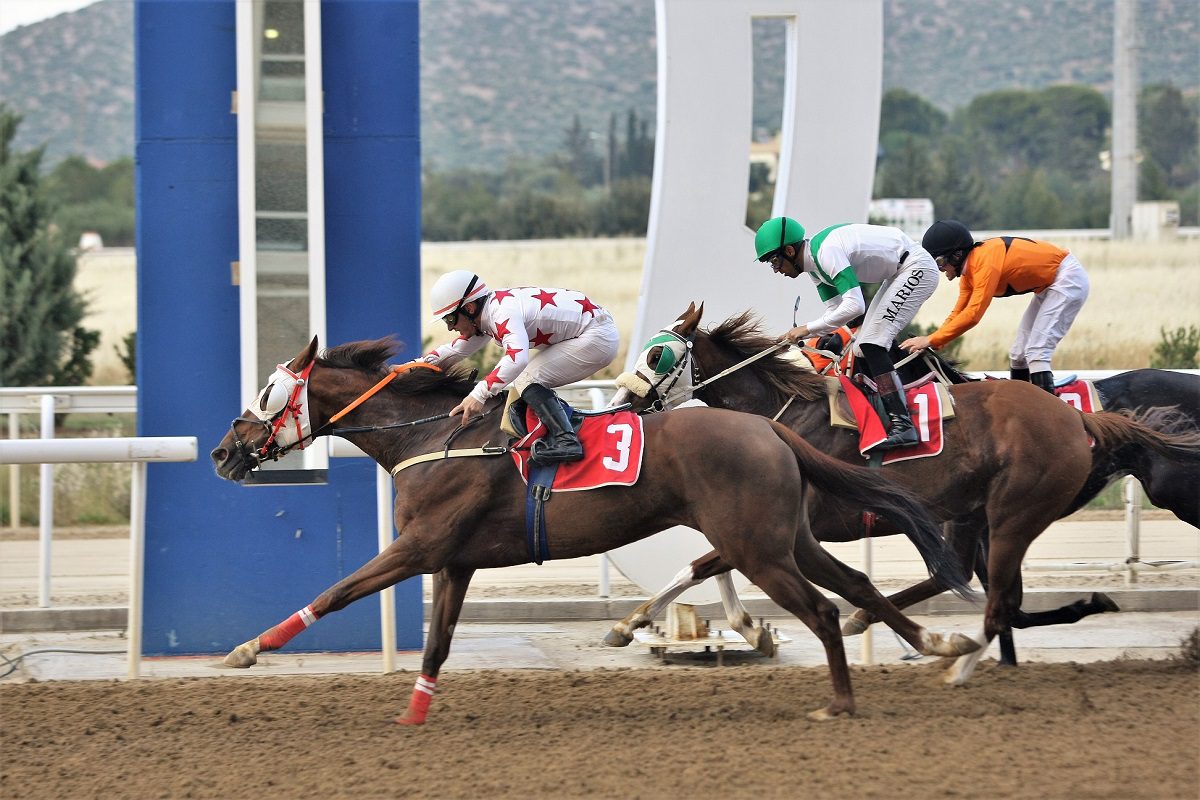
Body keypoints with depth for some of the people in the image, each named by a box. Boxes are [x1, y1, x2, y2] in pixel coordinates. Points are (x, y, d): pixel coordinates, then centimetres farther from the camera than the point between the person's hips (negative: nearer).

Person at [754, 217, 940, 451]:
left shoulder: (827, 252, -26)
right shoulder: (814, 265, 6)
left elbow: (854, 306, -32)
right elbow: (835, 310, 9)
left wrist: (807, 328, -26)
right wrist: (799, 336, -4)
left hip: (917, 267, -10)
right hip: (900, 273, 10)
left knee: (872, 344, -18)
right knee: (864, 350, 8)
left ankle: (902, 425, -24)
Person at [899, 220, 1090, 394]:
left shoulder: (986, 261, -28)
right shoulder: (969, 269, 1)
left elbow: (972, 314, -33)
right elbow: (958, 313, 7)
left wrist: (931, 340, -29)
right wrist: (928, 343, -4)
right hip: (1046, 286, 10)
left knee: (1036, 352, -18)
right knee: (1018, 353, 11)